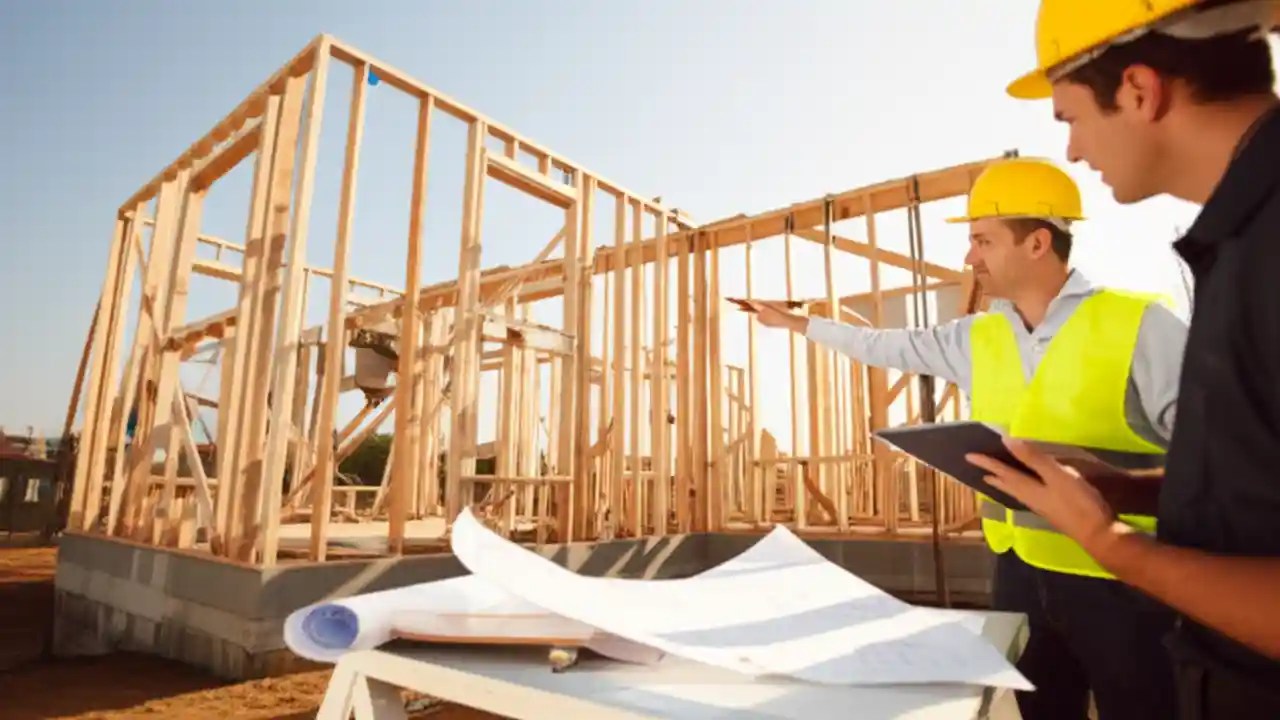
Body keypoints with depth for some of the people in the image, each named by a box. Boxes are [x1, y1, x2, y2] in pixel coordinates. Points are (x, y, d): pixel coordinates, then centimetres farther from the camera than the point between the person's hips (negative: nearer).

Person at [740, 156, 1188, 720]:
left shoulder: (1139, 326, -13)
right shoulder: (979, 338, 5)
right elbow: (890, 347, 17)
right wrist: (796, 322, 23)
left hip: (1124, 583, -5)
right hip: (1021, 573, 6)